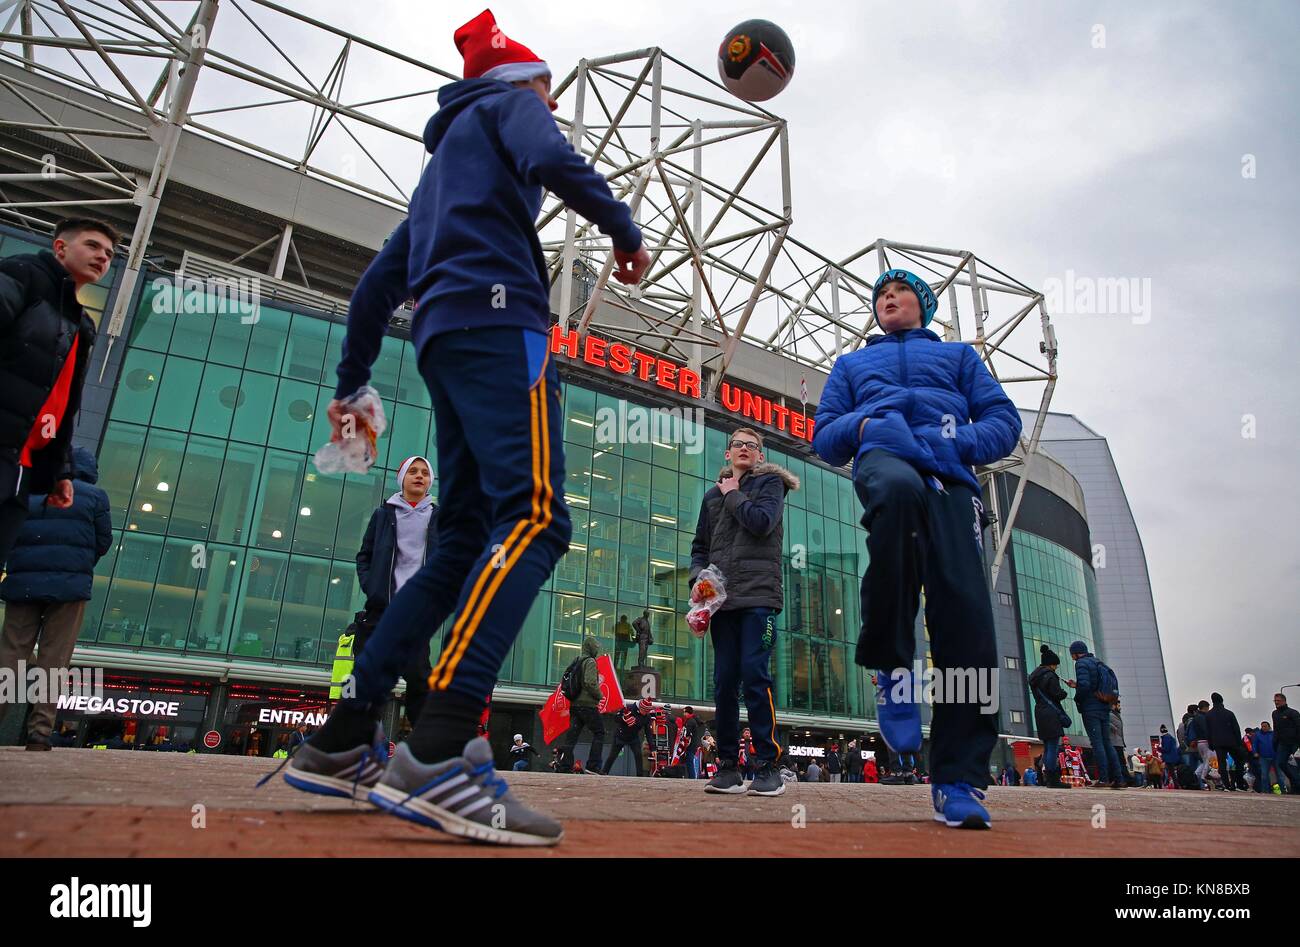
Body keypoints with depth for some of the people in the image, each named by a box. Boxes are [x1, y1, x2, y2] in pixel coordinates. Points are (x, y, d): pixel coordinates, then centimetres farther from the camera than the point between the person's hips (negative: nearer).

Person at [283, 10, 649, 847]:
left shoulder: (446, 158, 37)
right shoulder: (506, 104, 17)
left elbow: (381, 279, 30)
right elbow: (551, 159, -10)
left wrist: (351, 383, 29)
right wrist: (626, 231, 3)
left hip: (441, 337, 9)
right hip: (497, 316, -9)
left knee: (465, 541, 5)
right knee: (534, 517, -23)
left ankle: (345, 741, 4)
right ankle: (437, 758, -35)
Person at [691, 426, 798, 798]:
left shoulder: (770, 482, 9)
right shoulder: (713, 495, 22)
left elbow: (761, 522, -11)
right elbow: (699, 546, 21)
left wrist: (732, 494, 2)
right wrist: (697, 578, 3)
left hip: (758, 596, -4)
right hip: (722, 599, 5)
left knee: (755, 675, -12)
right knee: (724, 681, 3)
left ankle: (768, 766, -5)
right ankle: (728, 767, 10)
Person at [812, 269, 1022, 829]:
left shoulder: (958, 356, 33)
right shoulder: (851, 364, 35)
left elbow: (1004, 421, 19)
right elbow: (824, 438, 25)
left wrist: (963, 441, -3)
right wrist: (860, 425, 2)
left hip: (950, 479, 2)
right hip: (883, 459, -1)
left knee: (966, 619, -15)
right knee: (901, 490, -41)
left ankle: (958, 781, -7)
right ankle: (891, 664, -28)